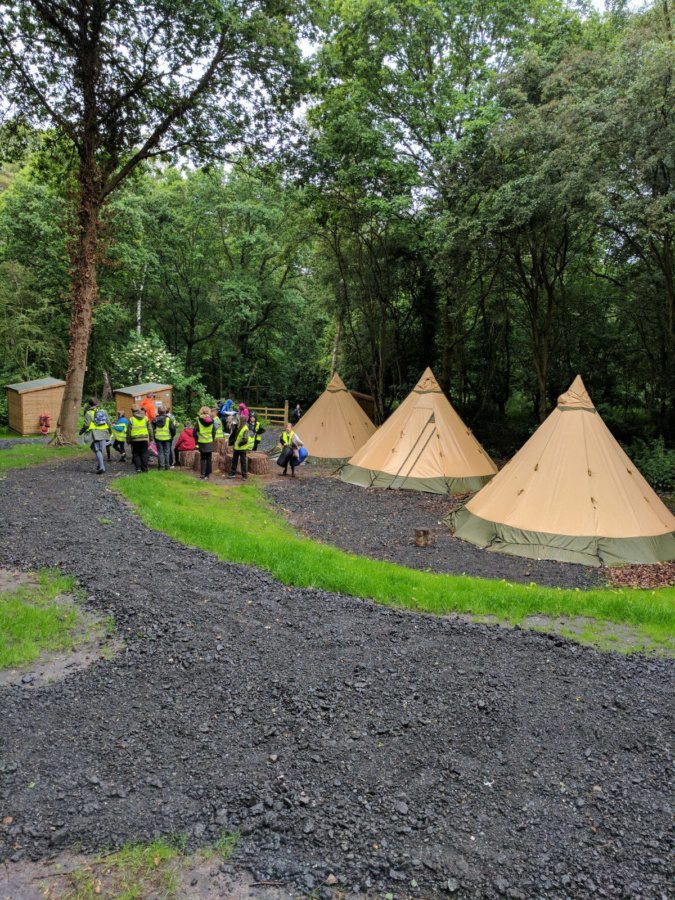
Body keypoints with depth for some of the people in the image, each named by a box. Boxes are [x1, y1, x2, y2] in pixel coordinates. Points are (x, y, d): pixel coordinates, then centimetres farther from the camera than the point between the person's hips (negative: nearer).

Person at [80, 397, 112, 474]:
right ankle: (99, 465, 22)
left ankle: (101, 467, -17)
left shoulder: (89, 413, -3)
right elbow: (109, 422, 10)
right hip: (103, 433, 4)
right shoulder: (103, 411, 11)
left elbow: (86, 424, -10)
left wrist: (82, 430, 7)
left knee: (97, 450, -5)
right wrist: (110, 431, 23)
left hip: (95, 434, -4)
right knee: (101, 450, 16)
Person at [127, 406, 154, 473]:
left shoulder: (131, 419, -3)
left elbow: (129, 431, -2)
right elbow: (150, 429, 7)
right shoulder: (146, 418, 5)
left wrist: (128, 440, 6)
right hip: (144, 439, 2)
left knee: (136, 454, 8)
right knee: (144, 454, 8)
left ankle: (138, 467, -2)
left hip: (135, 439, -2)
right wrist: (151, 438, 13)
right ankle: (144, 468, 8)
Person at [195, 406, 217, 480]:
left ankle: (202, 474, 1)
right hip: (210, 443, 1)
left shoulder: (199, 421, -8)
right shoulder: (212, 421, -1)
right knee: (209, 459, 8)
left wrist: (197, 440, 2)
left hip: (202, 442, -1)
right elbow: (214, 432, 3)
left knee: (202, 458, 10)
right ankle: (208, 474, 10)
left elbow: (195, 432, -9)